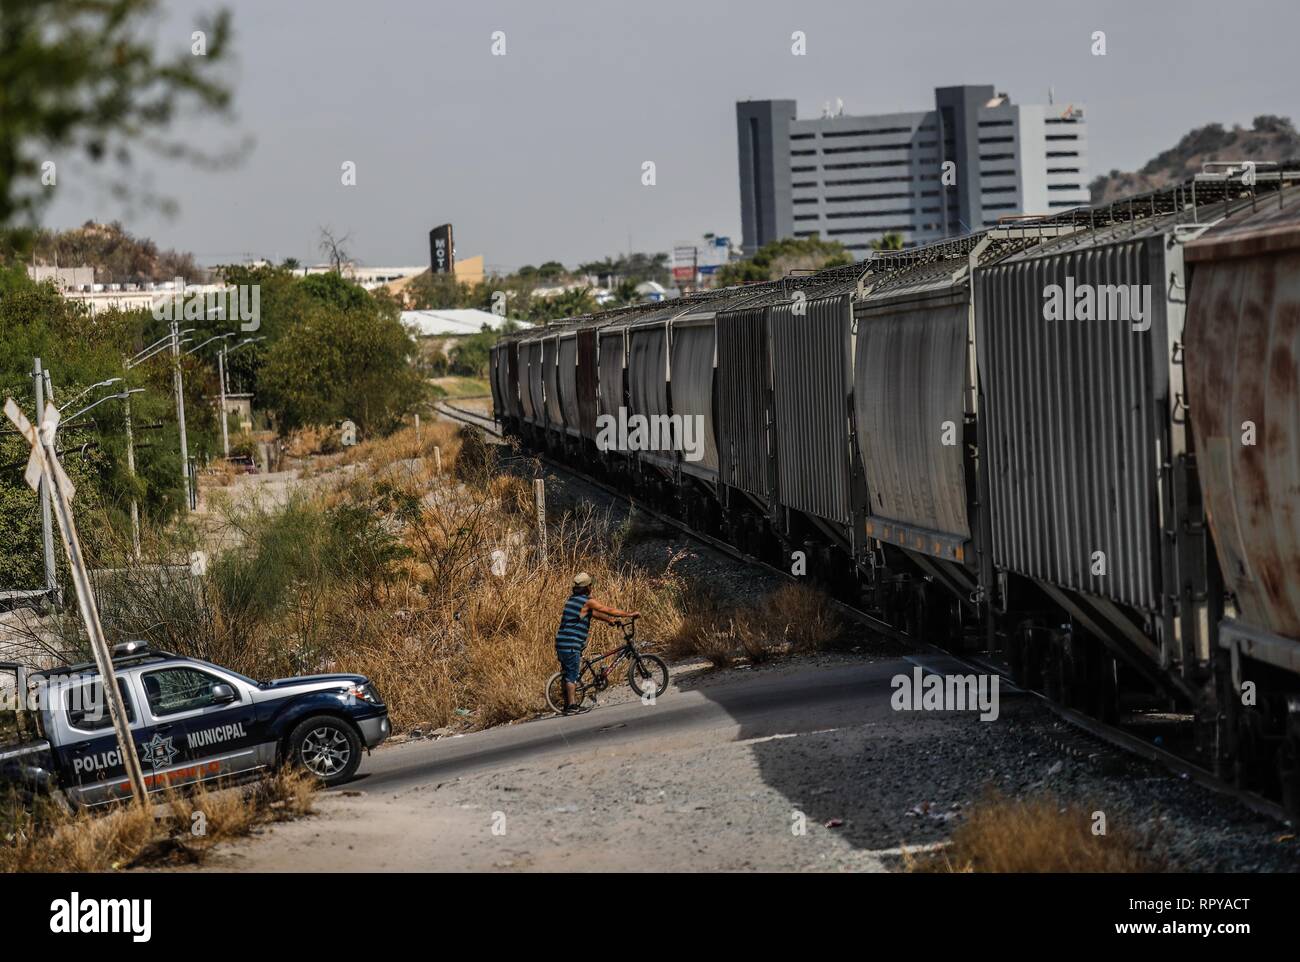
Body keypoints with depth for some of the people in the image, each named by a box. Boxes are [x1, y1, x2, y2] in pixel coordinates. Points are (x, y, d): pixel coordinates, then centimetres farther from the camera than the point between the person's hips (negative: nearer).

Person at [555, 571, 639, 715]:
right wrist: (630, 614, 4)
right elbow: (609, 610, -6)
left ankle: (568, 705, 18)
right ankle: (572, 706, -4)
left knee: (567, 675, 14)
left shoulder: (572, 599, 17)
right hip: (571, 645, -9)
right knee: (572, 675, -5)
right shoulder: (588, 601, -10)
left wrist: (608, 619, 33)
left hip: (561, 643, 9)